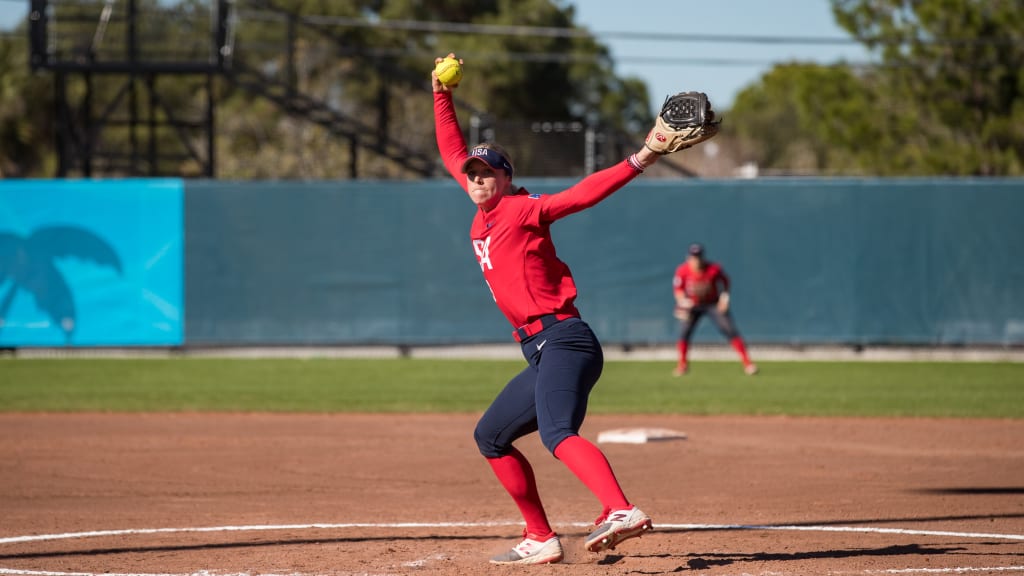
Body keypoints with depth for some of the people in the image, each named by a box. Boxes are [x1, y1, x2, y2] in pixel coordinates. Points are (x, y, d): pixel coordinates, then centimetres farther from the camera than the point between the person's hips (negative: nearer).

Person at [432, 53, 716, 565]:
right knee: (491, 436, 18)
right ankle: (540, 540, 18)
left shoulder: (524, 210, -3)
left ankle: (622, 512, -53)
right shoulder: (484, 214, 17)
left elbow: (584, 193, -16)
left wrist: (637, 162, -28)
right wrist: (442, 96, 26)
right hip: (541, 352, 9)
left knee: (557, 432, -31)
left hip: (563, 340, -9)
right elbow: (453, 153, 29)